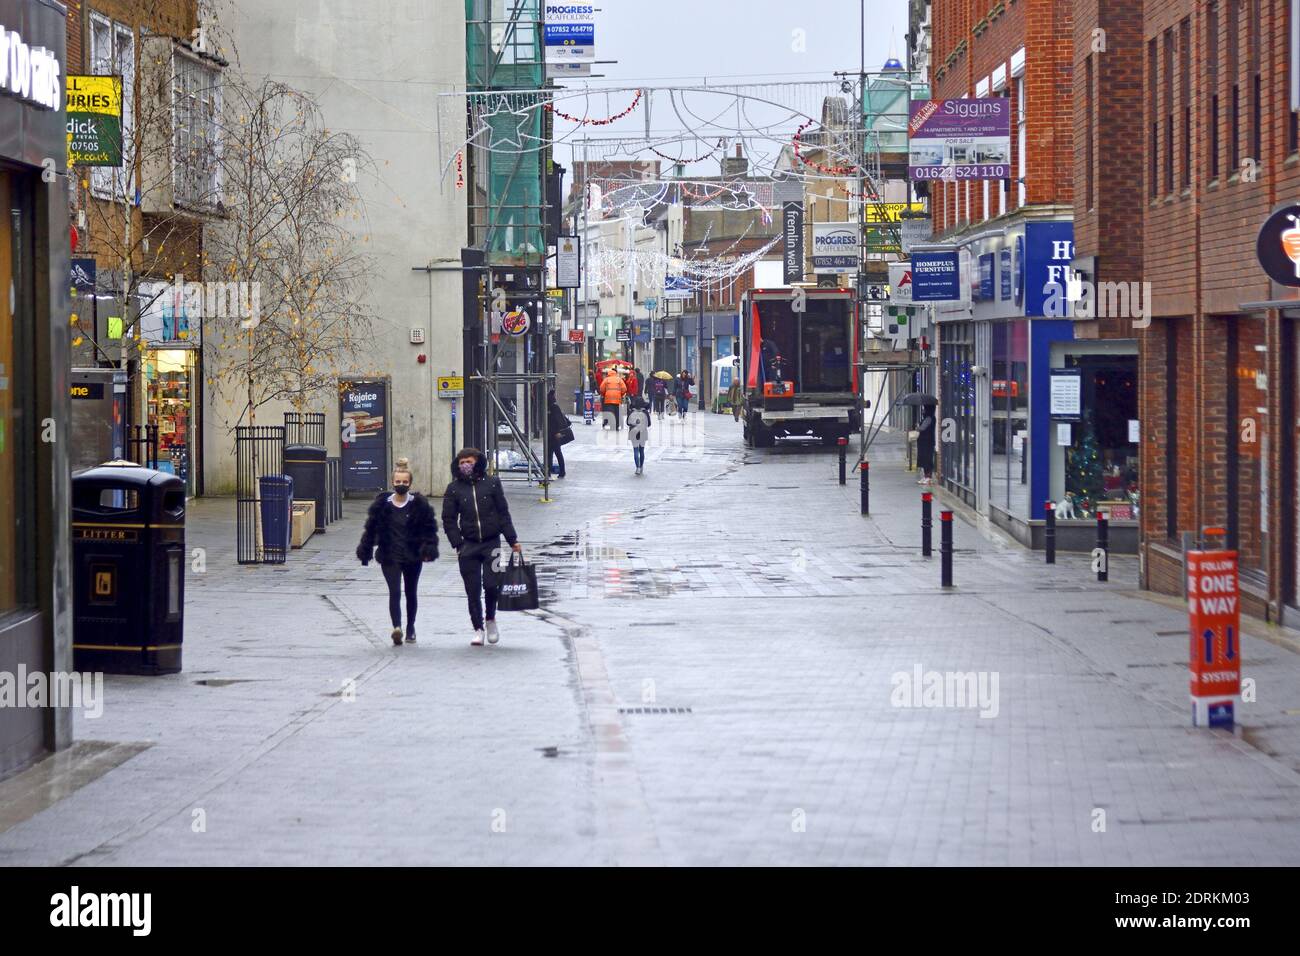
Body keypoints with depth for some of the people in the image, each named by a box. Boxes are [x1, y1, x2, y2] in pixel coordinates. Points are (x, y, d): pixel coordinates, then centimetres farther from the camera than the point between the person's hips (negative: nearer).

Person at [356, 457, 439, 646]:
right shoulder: (382, 504, -2)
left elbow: (430, 528, -2)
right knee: (394, 592, -16)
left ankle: (410, 628, 33)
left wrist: (429, 549, -14)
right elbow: (371, 528, 4)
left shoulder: (419, 504, -4)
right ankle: (397, 627, -30)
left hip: (413, 557, 1)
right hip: (390, 557, -1)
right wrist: (365, 550, 2)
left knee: (411, 593, 15)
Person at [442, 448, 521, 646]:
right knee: (473, 590, 2)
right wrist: (458, 545, -5)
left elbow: (503, 513, 7)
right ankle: (478, 629, 13)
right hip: (469, 545, 1)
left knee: (490, 584, -10)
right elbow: (449, 520, 5)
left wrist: (512, 540, 5)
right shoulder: (454, 489, 3)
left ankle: (491, 619, 15)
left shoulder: (492, 483, 2)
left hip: (492, 542, -1)